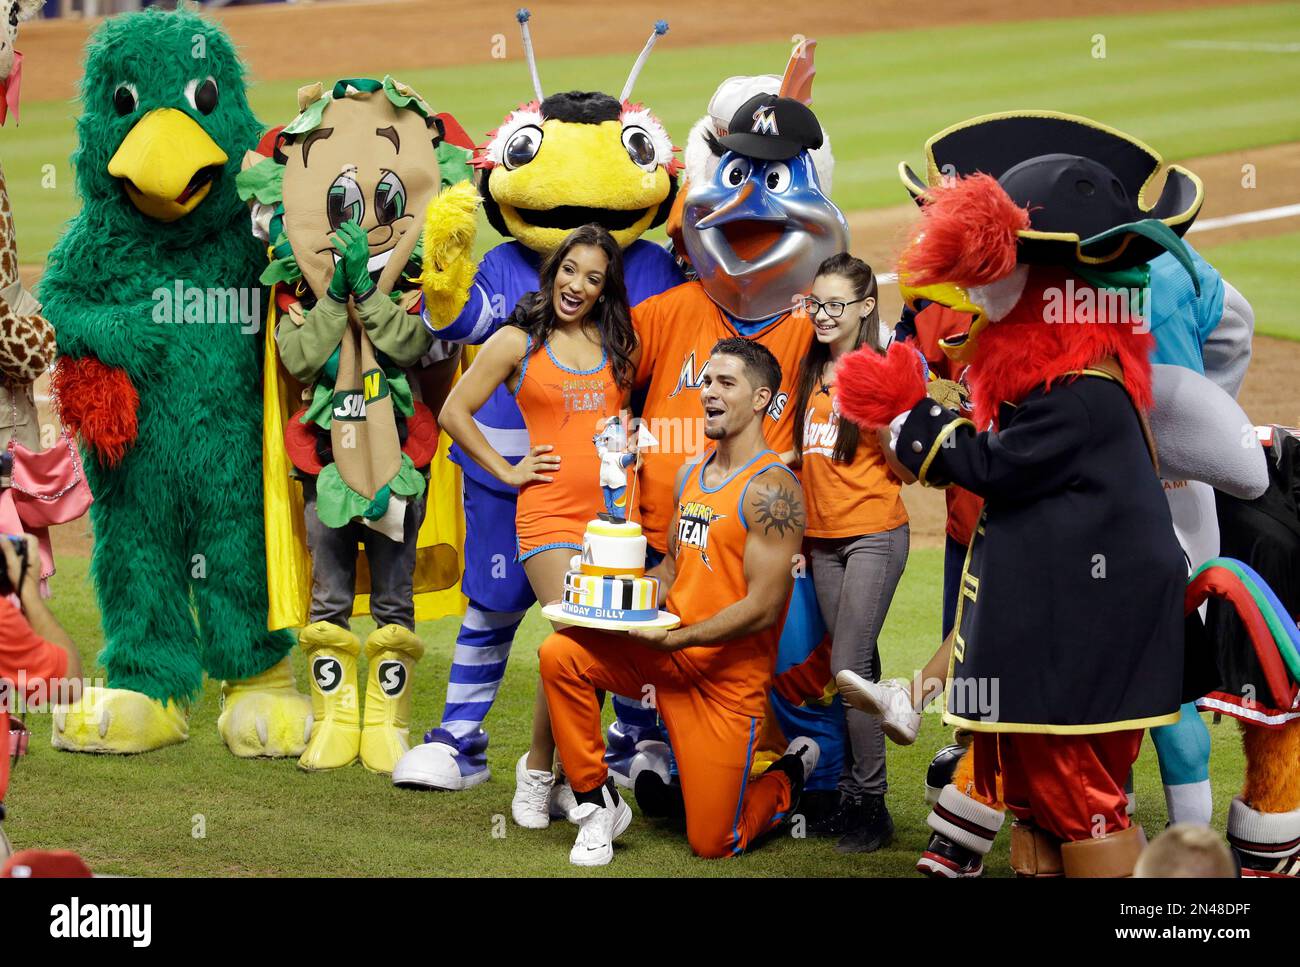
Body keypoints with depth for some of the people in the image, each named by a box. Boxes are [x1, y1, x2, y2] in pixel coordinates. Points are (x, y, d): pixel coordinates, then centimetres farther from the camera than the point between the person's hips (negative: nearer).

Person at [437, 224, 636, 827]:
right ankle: (537, 769, 1)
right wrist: (507, 471, 2)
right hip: (551, 512, -4)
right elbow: (455, 413, 6)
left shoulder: (619, 344, 14)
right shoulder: (518, 342, 4)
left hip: (614, 511, 4)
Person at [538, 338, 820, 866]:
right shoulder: (692, 474, 10)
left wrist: (674, 639, -21)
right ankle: (598, 804, -4)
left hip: (728, 674, -7)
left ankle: (791, 775, 28)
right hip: (667, 652, 7)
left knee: (711, 842, -5)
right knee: (560, 654, -18)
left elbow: (762, 609, -19)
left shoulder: (771, 489, -15)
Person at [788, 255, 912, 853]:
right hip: (823, 535, 7)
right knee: (853, 668, 10)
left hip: (873, 534, -7)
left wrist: (877, 419, -24)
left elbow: (906, 472, -11)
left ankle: (870, 804, -5)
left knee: (849, 667, -11)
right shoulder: (812, 370, 11)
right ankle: (851, 796, 13)